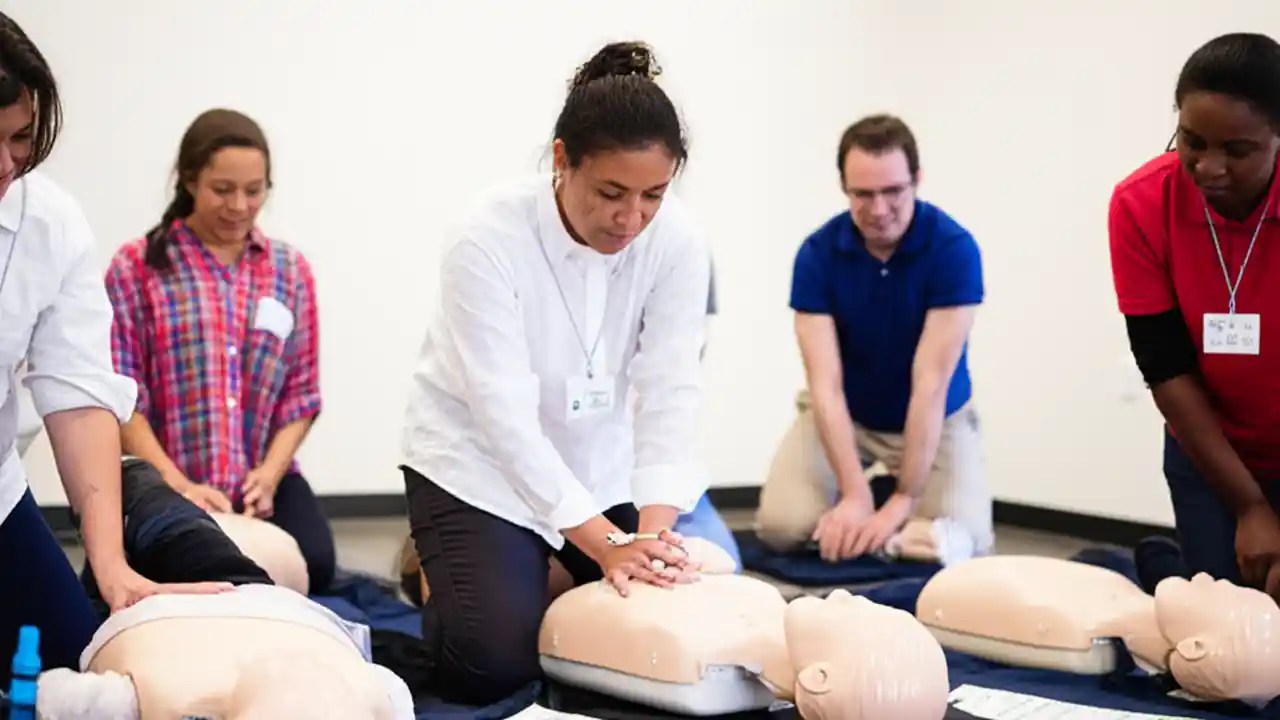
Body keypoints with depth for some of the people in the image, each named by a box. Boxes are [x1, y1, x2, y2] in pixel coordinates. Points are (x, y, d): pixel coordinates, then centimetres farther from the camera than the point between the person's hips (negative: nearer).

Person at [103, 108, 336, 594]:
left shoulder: (290, 270, 10)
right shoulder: (136, 267, -2)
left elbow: (301, 393, 8)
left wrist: (269, 473, -9)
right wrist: (179, 486, -17)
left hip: (264, 481, 3)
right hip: (166, 485, -2)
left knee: (312, 566, -23)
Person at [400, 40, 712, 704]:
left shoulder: (677, 242, -19)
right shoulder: (491, 241, -30)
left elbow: (670, 394, -21)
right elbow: (507, 417, -33)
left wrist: (654, 527, -36)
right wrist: (608, 543, -40)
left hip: (598, 461, 4)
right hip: (478, 461, -4)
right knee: (493, 663, -16)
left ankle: (553, 569, 27)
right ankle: (436, 570, 17)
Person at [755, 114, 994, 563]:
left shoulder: (954, 248, -24)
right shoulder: (818, 253, -19)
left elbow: (931, 383, -28)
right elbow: (826, 383, -23)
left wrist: (902, 502, -33)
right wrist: (855, 495, -35)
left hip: (937, 419, -1)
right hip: (843, 414, 1)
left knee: (964, 544, -21)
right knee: (782, 526, -20)